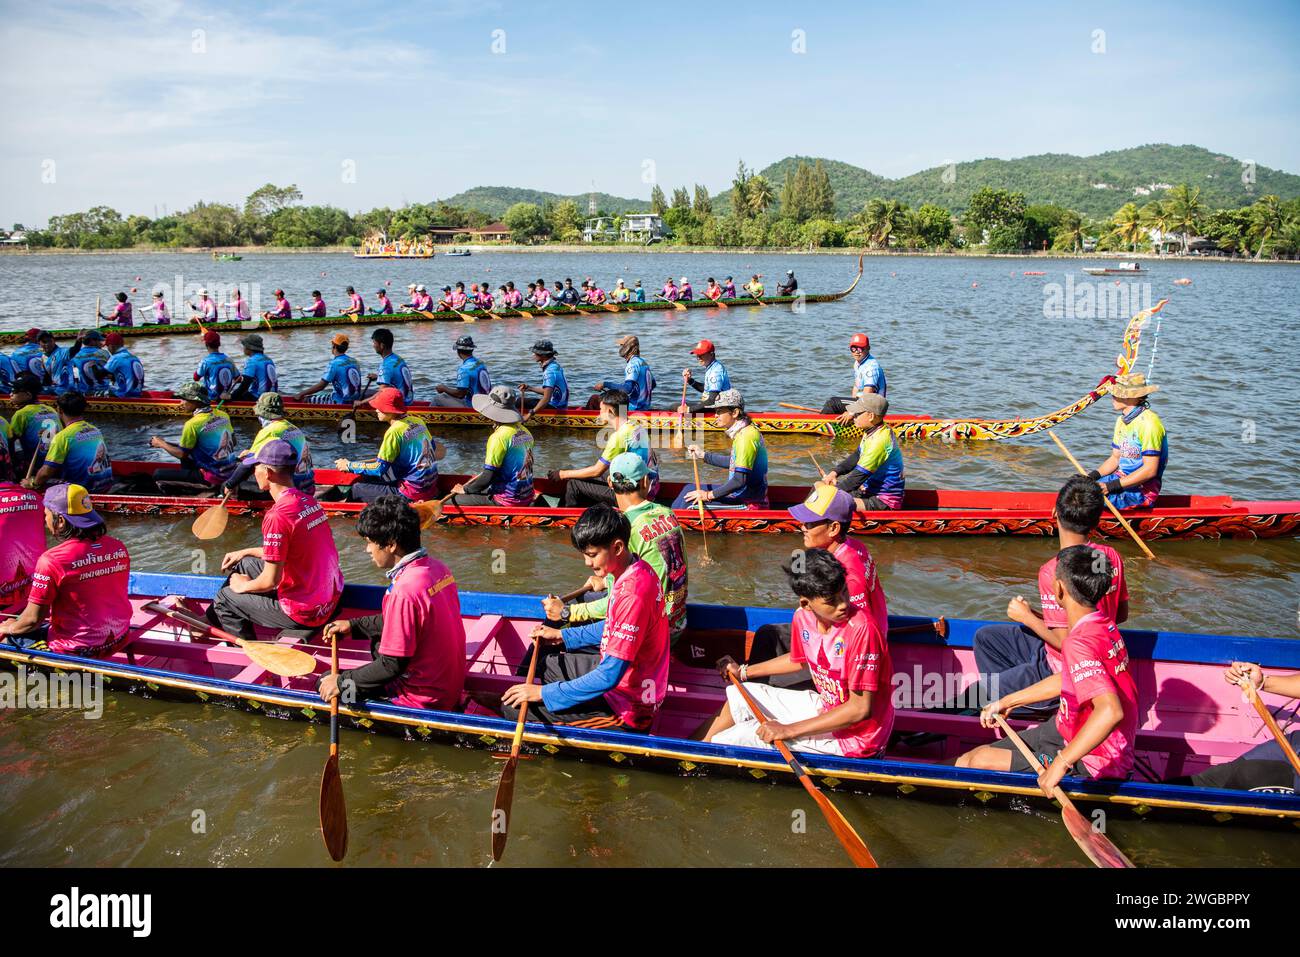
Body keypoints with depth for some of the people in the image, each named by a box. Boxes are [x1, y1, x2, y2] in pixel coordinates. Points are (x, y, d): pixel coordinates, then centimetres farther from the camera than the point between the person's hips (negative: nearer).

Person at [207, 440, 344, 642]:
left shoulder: (277, 516, -24)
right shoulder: (309, 501, 4)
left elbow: (271, 581, -20)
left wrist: (243, 586, 0)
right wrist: (245, 552, 23)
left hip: (305, 613, -9)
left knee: (223, 600, 10)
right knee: (244, 564, 24)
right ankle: (211, 619, 43)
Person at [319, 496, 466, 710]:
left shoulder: (404, 591, -27)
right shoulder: (437, 567, -1)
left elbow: (393, 665, -22)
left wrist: (341, 682, -10)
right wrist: (353, 625, 15)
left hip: (425, 699, -8)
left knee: (327, 686, 5)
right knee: (379, 642, 31)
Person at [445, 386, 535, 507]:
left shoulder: (498, 437, -18)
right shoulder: (525, 432, 5)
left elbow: (487, 478, -17)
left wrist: (465, 490, -1)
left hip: (508, 501, -8)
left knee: (450, 501, -5)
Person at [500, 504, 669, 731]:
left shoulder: (633, 594, -31)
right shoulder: (636, 571, 0)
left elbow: (609, 676, -29)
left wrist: (544, 693, -24)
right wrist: (563, 636, 11)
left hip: (626, 710, -10)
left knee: (513, 708, -11)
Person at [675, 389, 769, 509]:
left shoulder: (746, 437, -23)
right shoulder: (743, 432, 8)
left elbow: (740, 481, -27)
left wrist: (709, 495, -21)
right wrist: (703, 455, 25)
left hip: (747, 502, -10)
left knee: (690, 502, -13)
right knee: (689, 489, 13)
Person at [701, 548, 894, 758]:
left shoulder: (862, 627, -31)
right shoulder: (803, 616, -9)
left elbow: (860, 709, -28)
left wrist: (789, 730, -26)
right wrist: (744, 672, 23)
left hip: (855, 734, -7)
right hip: (826, 707, 7)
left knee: (744, 735, -8)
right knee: (739, 694, 15)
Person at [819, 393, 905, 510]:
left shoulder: (879, 440, -27)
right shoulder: (872, 431, 4)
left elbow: (860, 474, -25)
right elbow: (857, 456, 18)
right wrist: (834, 472, 5)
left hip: (883, 502, -10)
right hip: (869, 489, 10)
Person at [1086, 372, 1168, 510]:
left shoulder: (1148, 423, -19)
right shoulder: (1122, 421, 10)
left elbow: (1150, 470, -22)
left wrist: (1111, 486, -23)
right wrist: (1091, 476, -3)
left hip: (1141, 492, -9)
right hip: (1122, 479, 9)